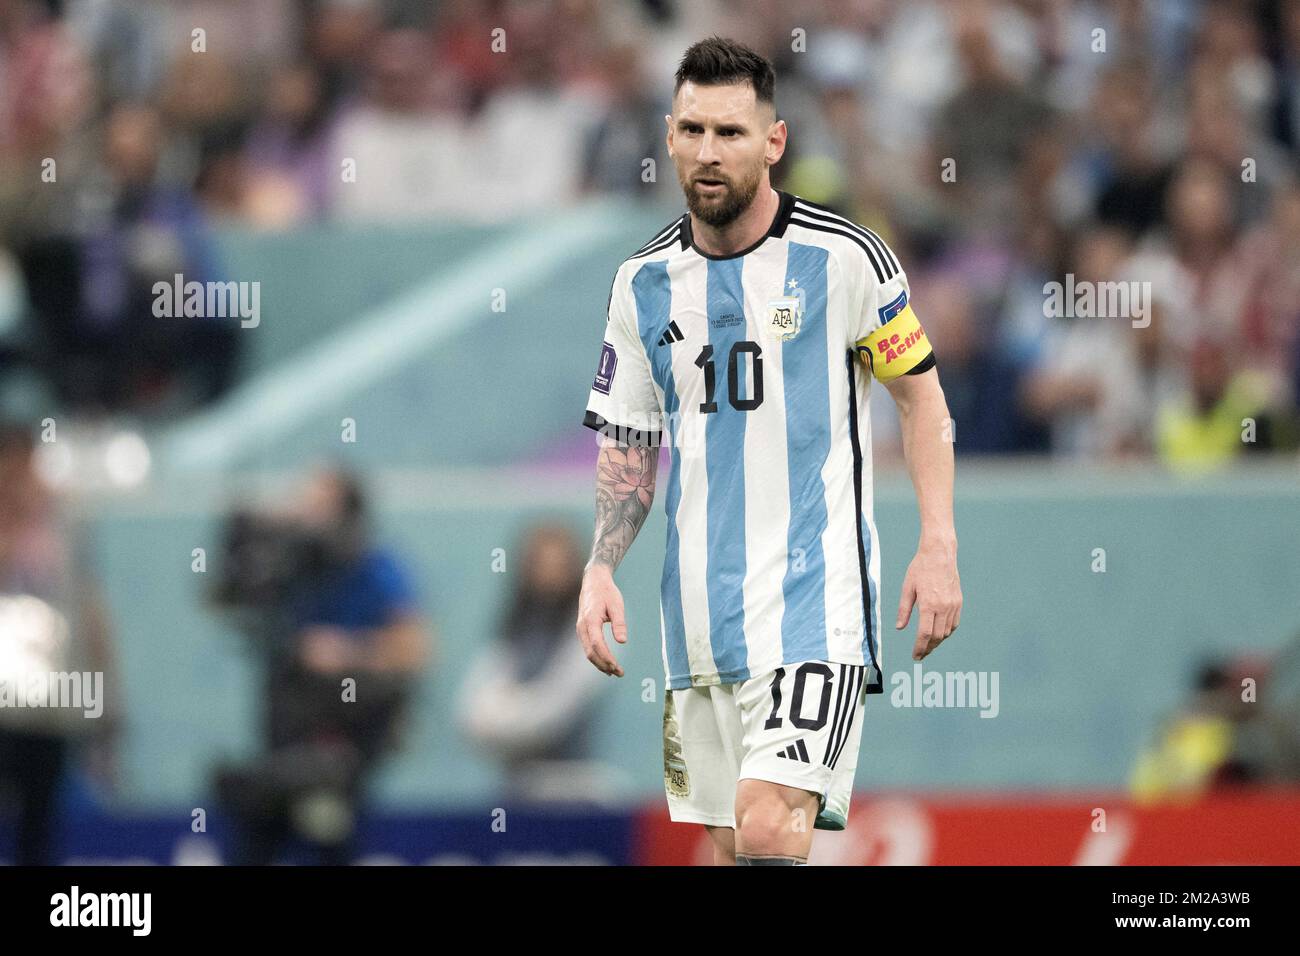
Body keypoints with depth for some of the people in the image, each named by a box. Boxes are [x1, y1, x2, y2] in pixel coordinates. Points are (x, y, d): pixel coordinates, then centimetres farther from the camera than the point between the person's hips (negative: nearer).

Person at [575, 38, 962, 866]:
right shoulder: (645, 282, 8)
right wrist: (601, 569, 2)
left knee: (769, 828, -22)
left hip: (814, 599, -5)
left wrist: (939, 548, -4)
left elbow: (920, 394, 4)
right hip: (700, 605, 5)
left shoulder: (843, 257, -5)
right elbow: (629, 447, 16)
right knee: (731, 846, 7)